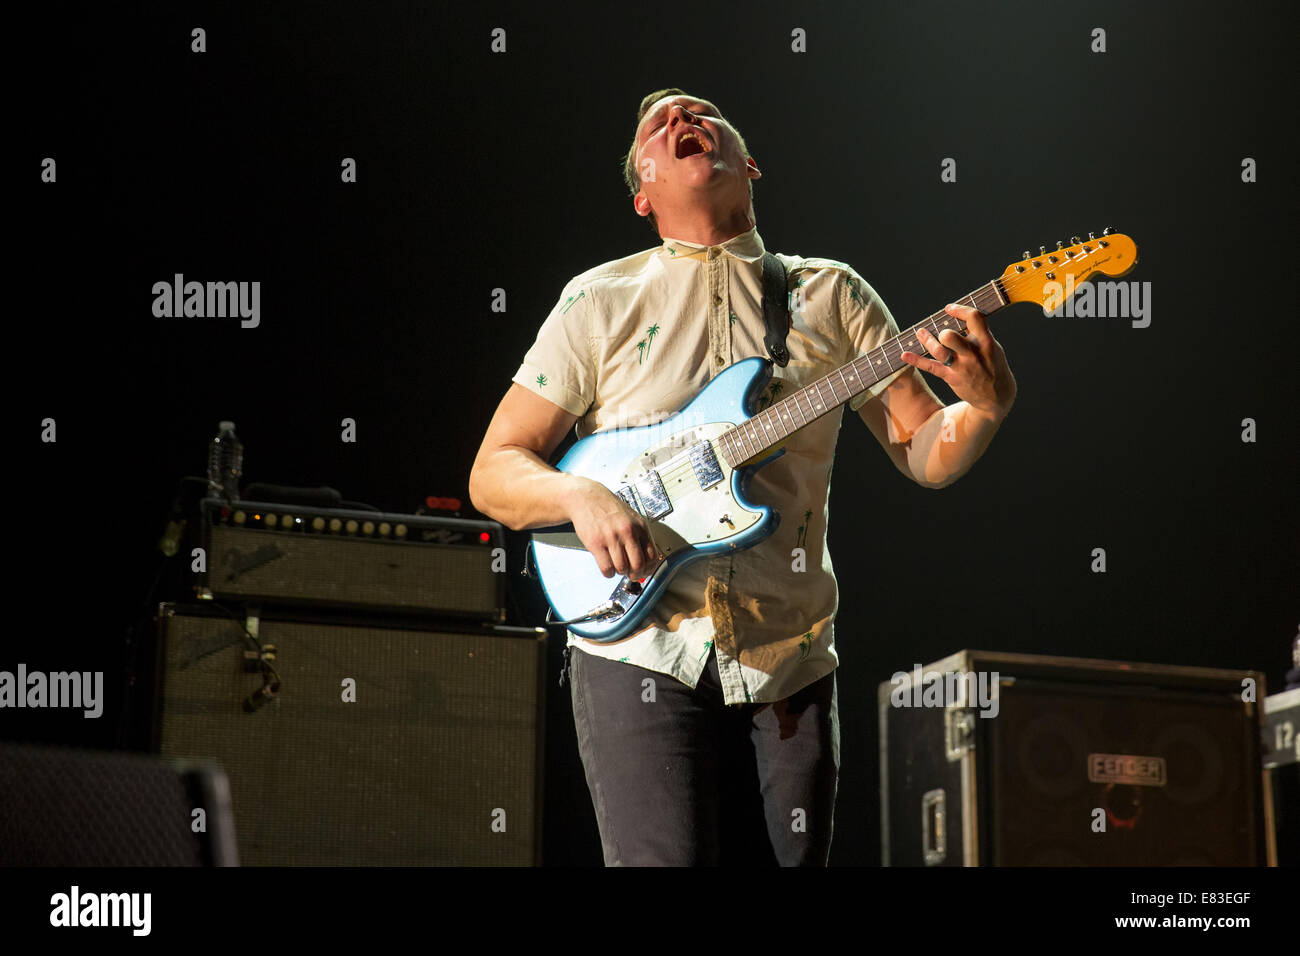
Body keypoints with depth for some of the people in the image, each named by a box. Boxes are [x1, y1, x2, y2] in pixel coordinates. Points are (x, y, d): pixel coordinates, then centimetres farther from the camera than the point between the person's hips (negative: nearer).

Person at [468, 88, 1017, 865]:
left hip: (789, 663, 2)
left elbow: (925, 455, 6)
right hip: (642, 654, -2)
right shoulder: (601, 301, 6)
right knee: (666, 858, -13)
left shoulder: (831, 295, 11)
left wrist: (987, 405, -15)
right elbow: (493, 471, 5)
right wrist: (580, 496, -16)